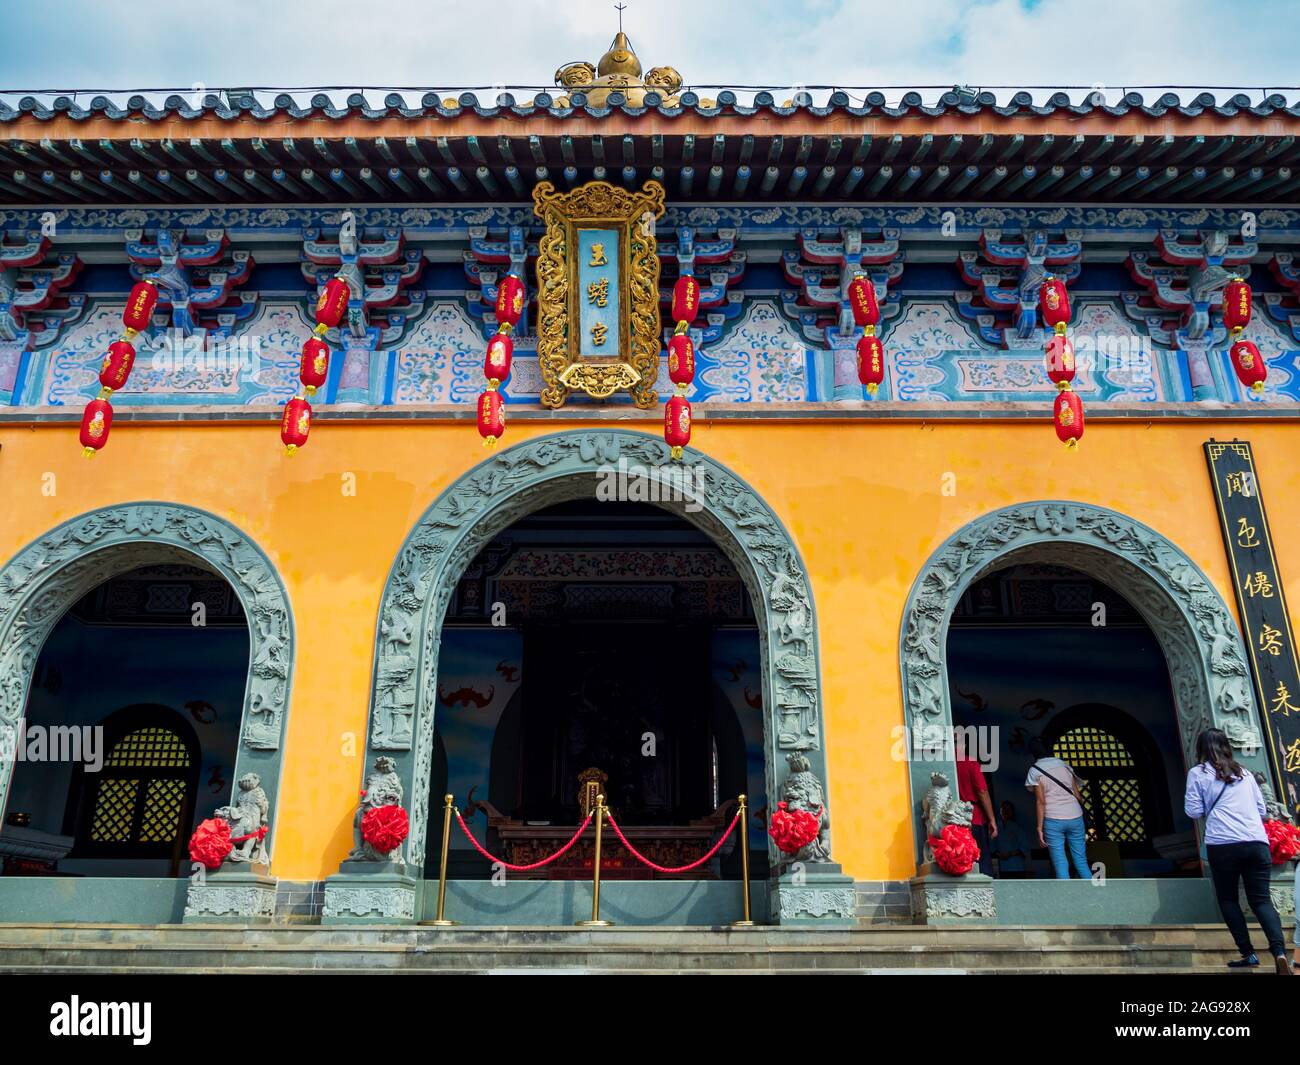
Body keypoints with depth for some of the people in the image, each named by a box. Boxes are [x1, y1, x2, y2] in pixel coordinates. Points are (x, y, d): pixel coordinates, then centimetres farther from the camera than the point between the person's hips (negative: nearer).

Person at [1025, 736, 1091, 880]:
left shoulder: (1035, 770, 0)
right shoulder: (1064, 765, 13)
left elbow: (1041, 801, -6)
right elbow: (1077, 795, 12)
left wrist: (1039, 827, -4)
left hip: (1053, 820, -4)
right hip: (1075, 818, 4)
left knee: (1060, 864, -1)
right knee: (1081, 862, 10)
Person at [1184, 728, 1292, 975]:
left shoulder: (1198, 773, 5)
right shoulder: (1245, 773, 19)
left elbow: (1194, 811, 3)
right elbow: (1262, 810, 24)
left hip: (1223, 845, -4)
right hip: (1257, 843, 4)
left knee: (1228, 899, 12)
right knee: (1261, 899, 6)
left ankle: (1248, 954, 4)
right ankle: (1279, 951, -15)